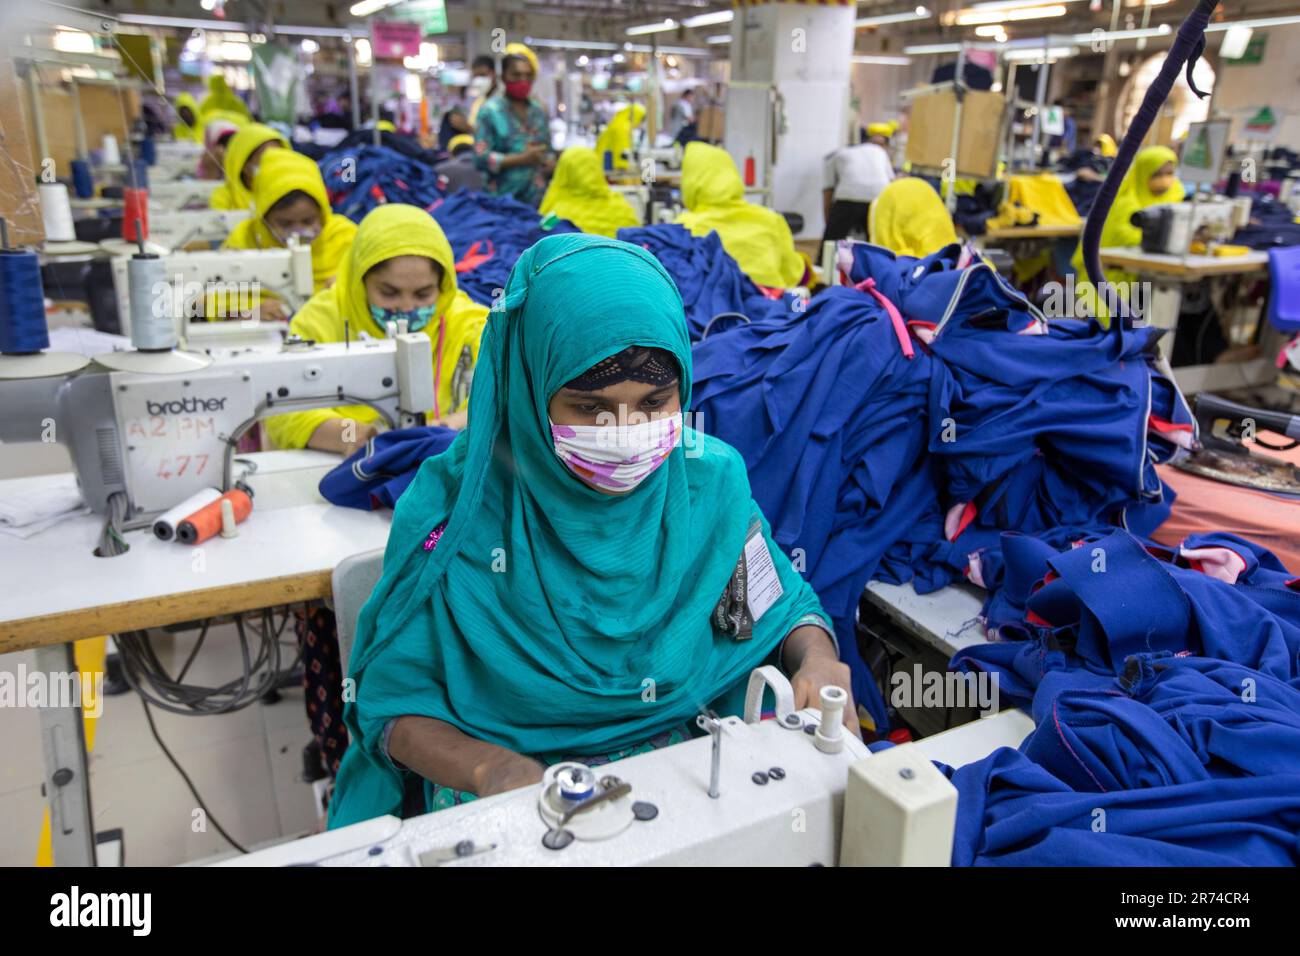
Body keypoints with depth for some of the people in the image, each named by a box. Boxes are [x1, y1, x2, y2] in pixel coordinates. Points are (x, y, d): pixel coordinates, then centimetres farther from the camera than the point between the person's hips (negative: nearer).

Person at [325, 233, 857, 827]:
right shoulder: (455, 503, -13)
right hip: (502, 802, -1)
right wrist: (491, 767, -25)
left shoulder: (711, 482, -6)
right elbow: (392, 700, -7)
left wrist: (818, 660, -14)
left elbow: (786, 610, 8)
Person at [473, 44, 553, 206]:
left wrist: (550, 163, -1)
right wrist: (522, 159, -17)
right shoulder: (490, 111, -4)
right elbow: (481, 158, -13)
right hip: (504, 200, -5)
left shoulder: (539, 112, 15)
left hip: (539, 199, 5)